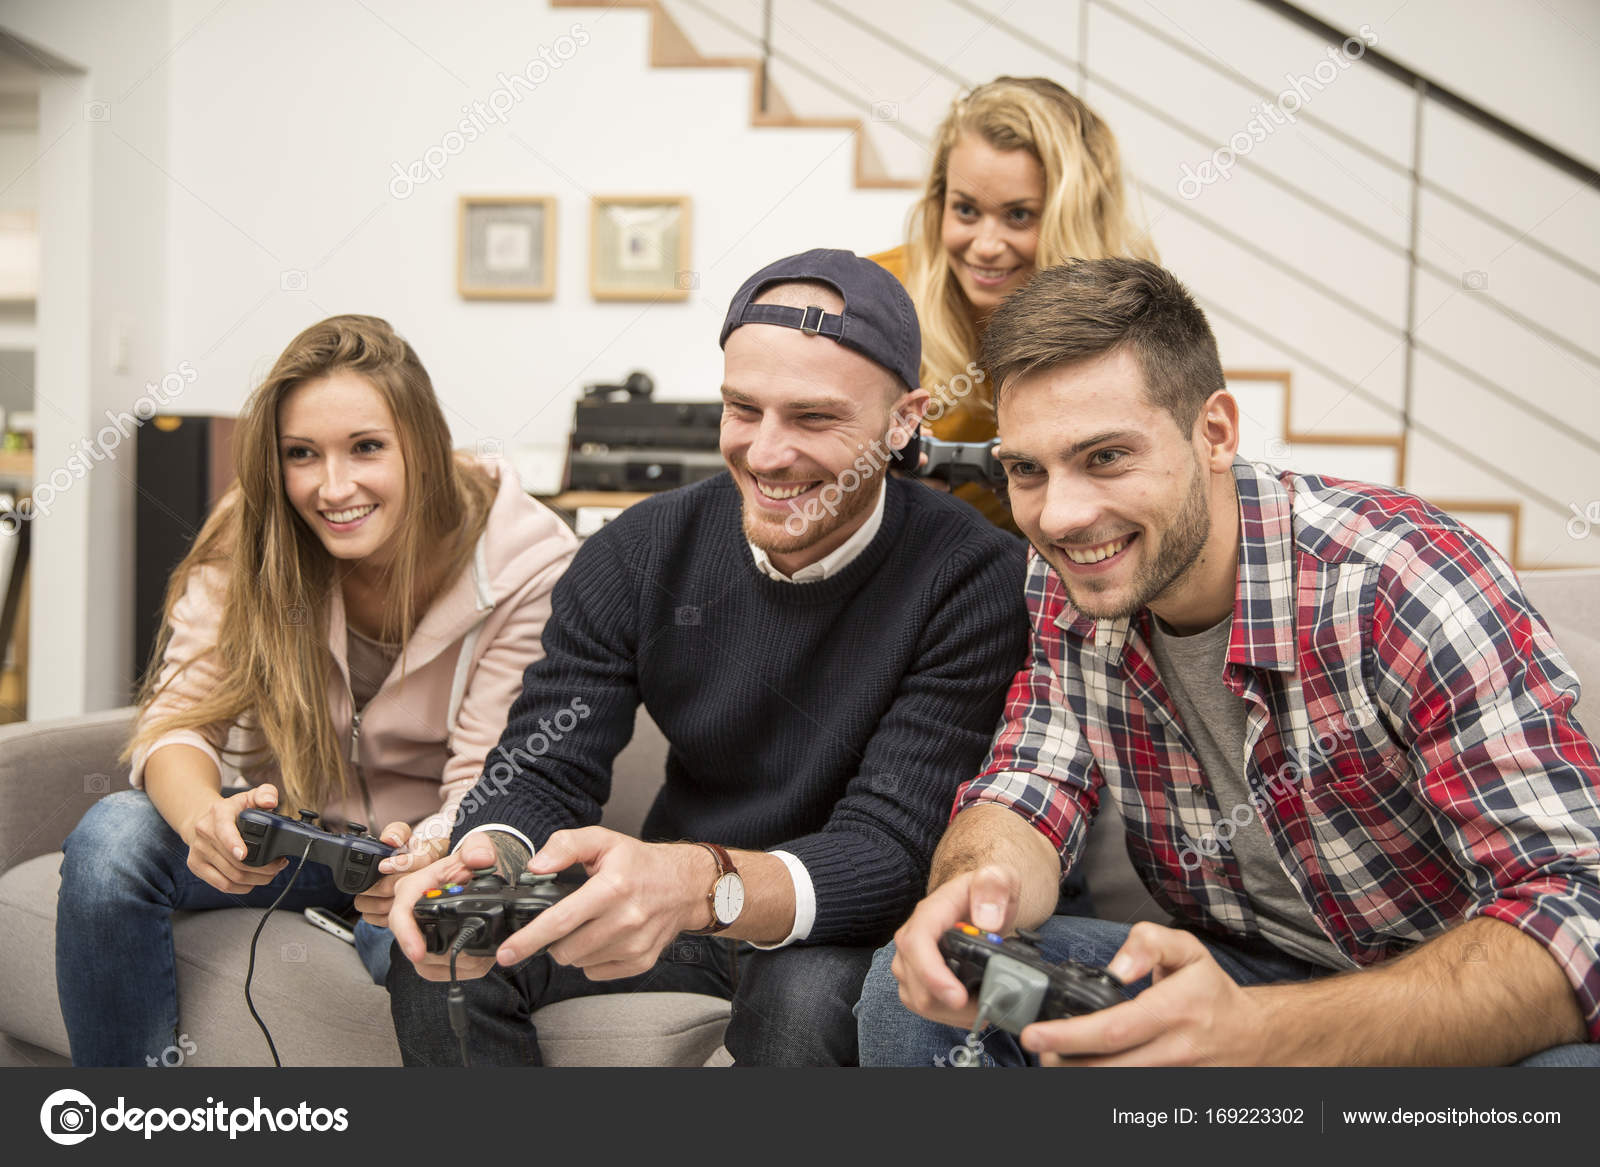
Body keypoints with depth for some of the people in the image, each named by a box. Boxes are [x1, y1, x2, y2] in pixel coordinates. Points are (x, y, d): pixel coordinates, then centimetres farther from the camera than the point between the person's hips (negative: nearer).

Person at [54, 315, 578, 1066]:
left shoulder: (530, 565, -19)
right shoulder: (247, 542, -11)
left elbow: (492, 789, -19)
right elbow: (178, 717, -14)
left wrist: (430, 855, -44)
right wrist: (204, 816, -40)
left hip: (431, 844, -3)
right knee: (110, 838, -24)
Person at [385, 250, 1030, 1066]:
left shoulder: (974, 579, -21)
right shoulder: (639, 554, -7)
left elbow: (889, 847, -25)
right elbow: (541, 772, -9)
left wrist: (701, 885, -46)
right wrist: (488, 862, -34)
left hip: (844, 921, -3)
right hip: (669, 905, 4)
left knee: (805, 999, -36)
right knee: (438, 955, -18)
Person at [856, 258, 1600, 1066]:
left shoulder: (1400, 586, -24)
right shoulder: (1062, 586, -6)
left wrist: (1255, 1032, -46)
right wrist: (976, 886, -32)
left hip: (1467, 1005, -3)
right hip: (1228, 971, 3)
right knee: (909, 992, -18)